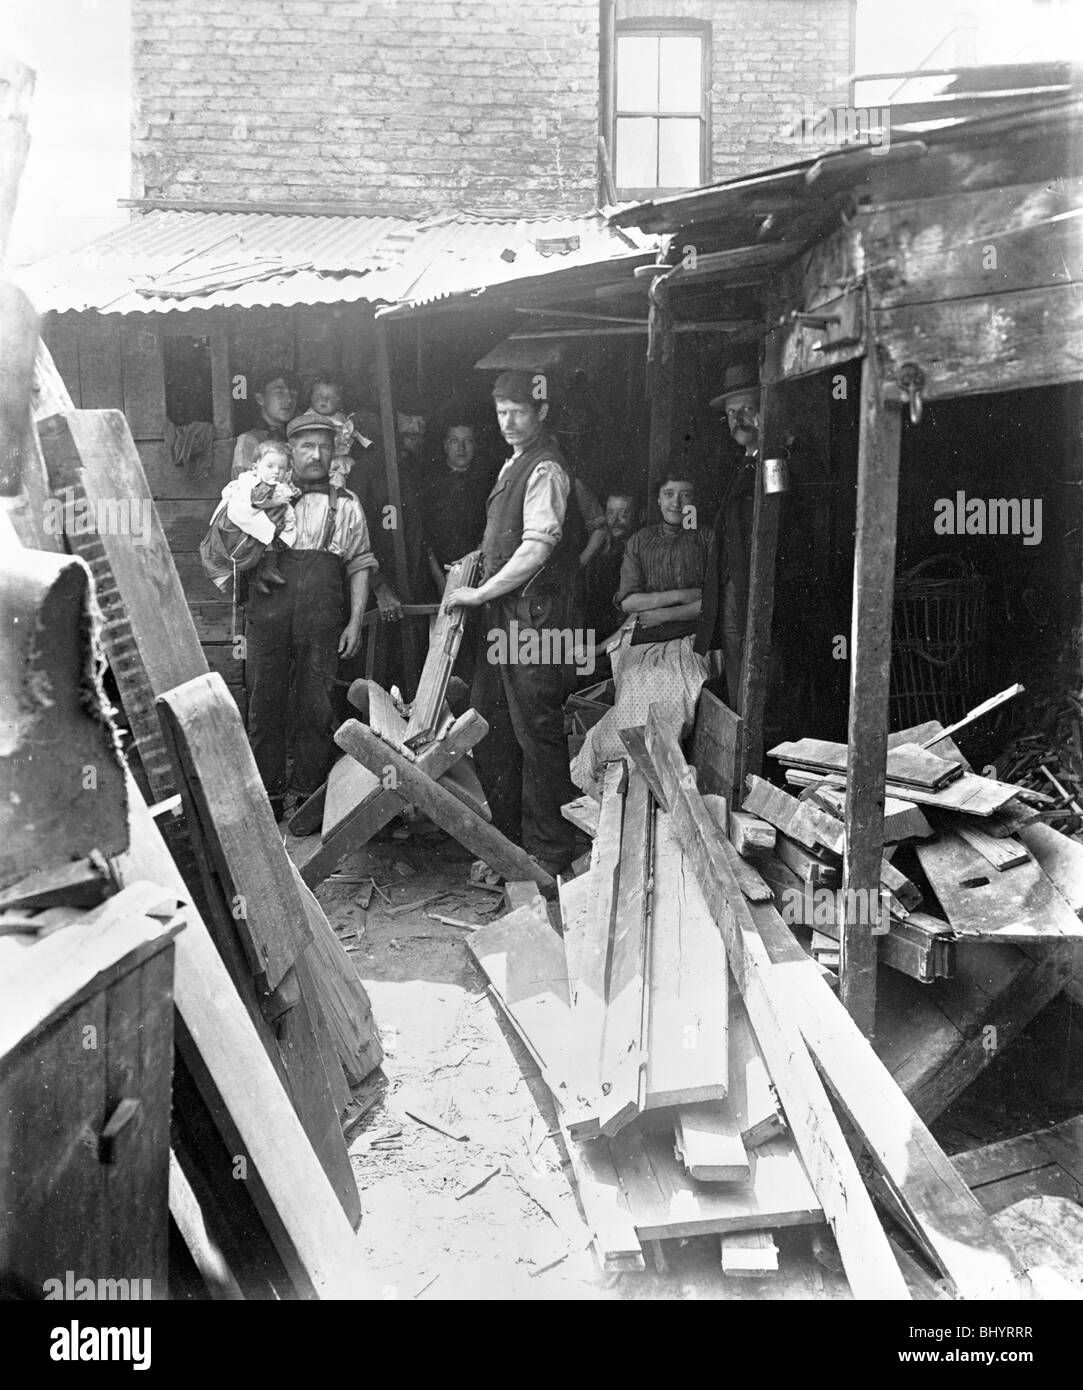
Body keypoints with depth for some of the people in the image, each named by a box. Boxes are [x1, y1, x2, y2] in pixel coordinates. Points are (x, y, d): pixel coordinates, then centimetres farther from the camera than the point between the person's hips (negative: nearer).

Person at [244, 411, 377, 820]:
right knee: (264, 705, 3)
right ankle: (267, 794, 13)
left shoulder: (346, 505, 12)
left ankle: (307, 795, 12)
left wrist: (355, 621, 0)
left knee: (314, 708, 1)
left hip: (322, 620, -1)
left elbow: (360, 566, 9)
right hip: (267, 616, 1)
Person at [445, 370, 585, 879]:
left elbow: (537, 551, -20)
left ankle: (549, 854, 7)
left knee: (537, 732, -3)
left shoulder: (545, 469, -12)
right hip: (504, 614, 10)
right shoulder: (514, 465, 18)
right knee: (489, 725, 12)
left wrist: (479, 593, -14)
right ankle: (505, 835, 25)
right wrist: (480, 557, 14)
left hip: (534, 614, -10)